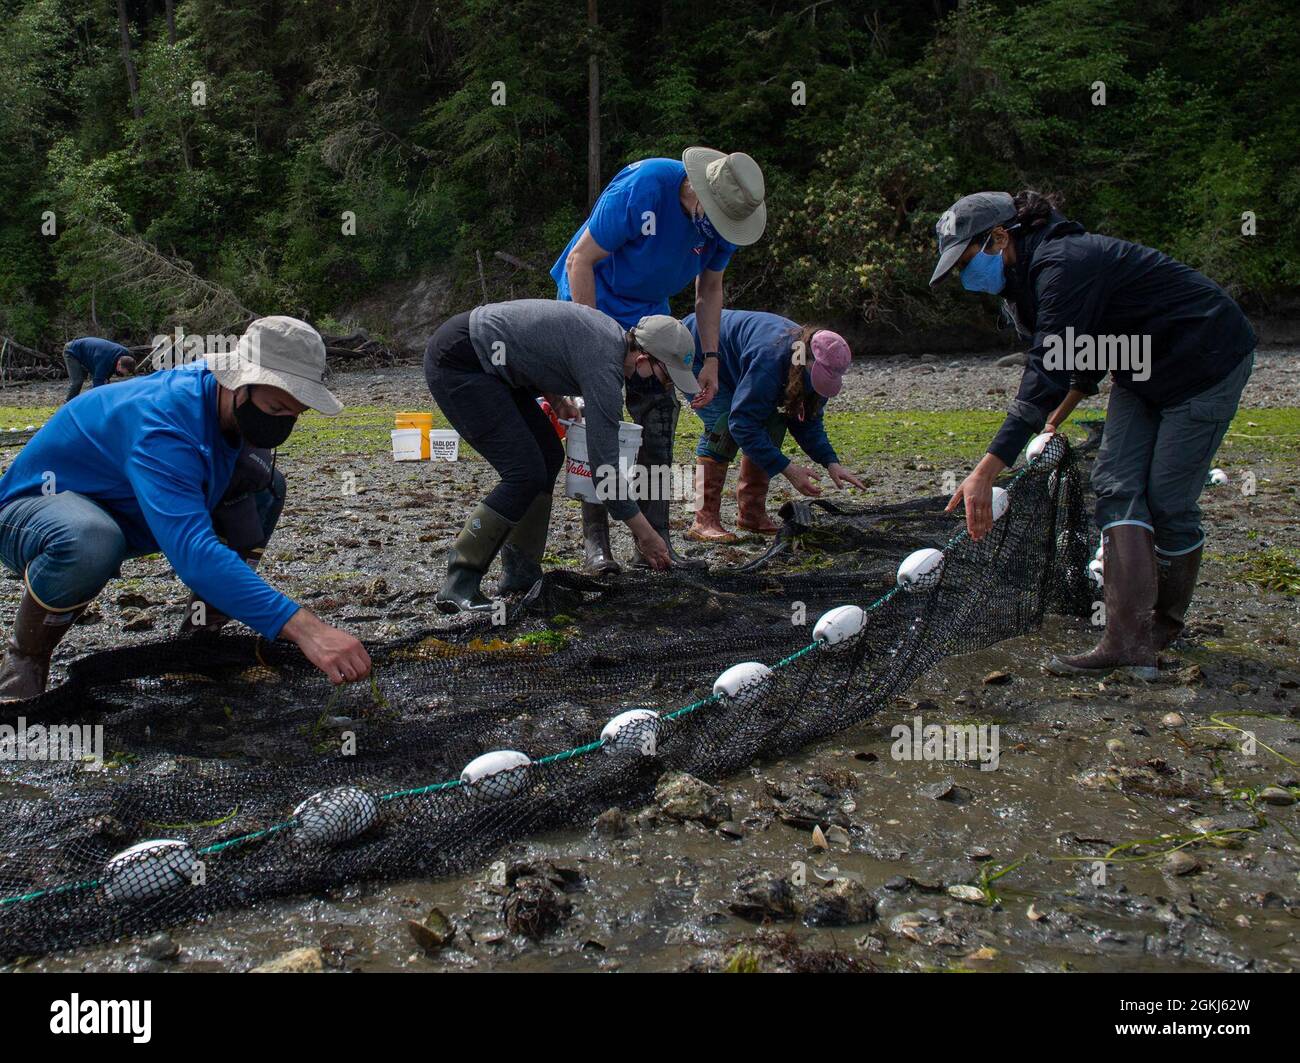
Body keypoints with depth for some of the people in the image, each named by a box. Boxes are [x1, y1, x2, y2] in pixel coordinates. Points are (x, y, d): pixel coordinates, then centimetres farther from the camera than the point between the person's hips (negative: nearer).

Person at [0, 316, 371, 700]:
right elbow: (192, 551, -51)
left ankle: (208, 614, 7)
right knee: (90, 543, -43)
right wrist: (303, 627, -59)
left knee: (265, 484, -5)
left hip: (125, 515, 8)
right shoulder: (163, 425, -37)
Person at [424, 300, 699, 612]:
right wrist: (644, 532, -8)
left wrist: (553, 397, 9)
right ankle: (458, 585, -9)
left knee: (548, 455, 8)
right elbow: (604, 466, -18)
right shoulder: (605, 367, -21)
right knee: (525, 473, -14)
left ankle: (520, 572, 12)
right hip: (456, 361, -10)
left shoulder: (610, 331, 7)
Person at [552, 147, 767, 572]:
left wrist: (711, 359, -3)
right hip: (593, 304, -5)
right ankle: (595, 540, -1)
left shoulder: (724, 219, -12)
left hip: (649, 314, 5)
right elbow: (579, 260, -23)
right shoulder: (640, 190, -30)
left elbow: (709, 290, 4)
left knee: (658, 417, -3)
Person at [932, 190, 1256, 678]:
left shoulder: (1064, 264, -29)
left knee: (1167, 500, -6)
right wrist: (1063, 411, 27)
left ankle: (1166, 623, 16)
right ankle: (1129, 638, -10)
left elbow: (1047, 372, -40)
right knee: (1115, 485, -5)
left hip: (1206, 362, -9)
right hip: (1142, 371, 10)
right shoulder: (1032, 272, 2)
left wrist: (986, 472, -45)